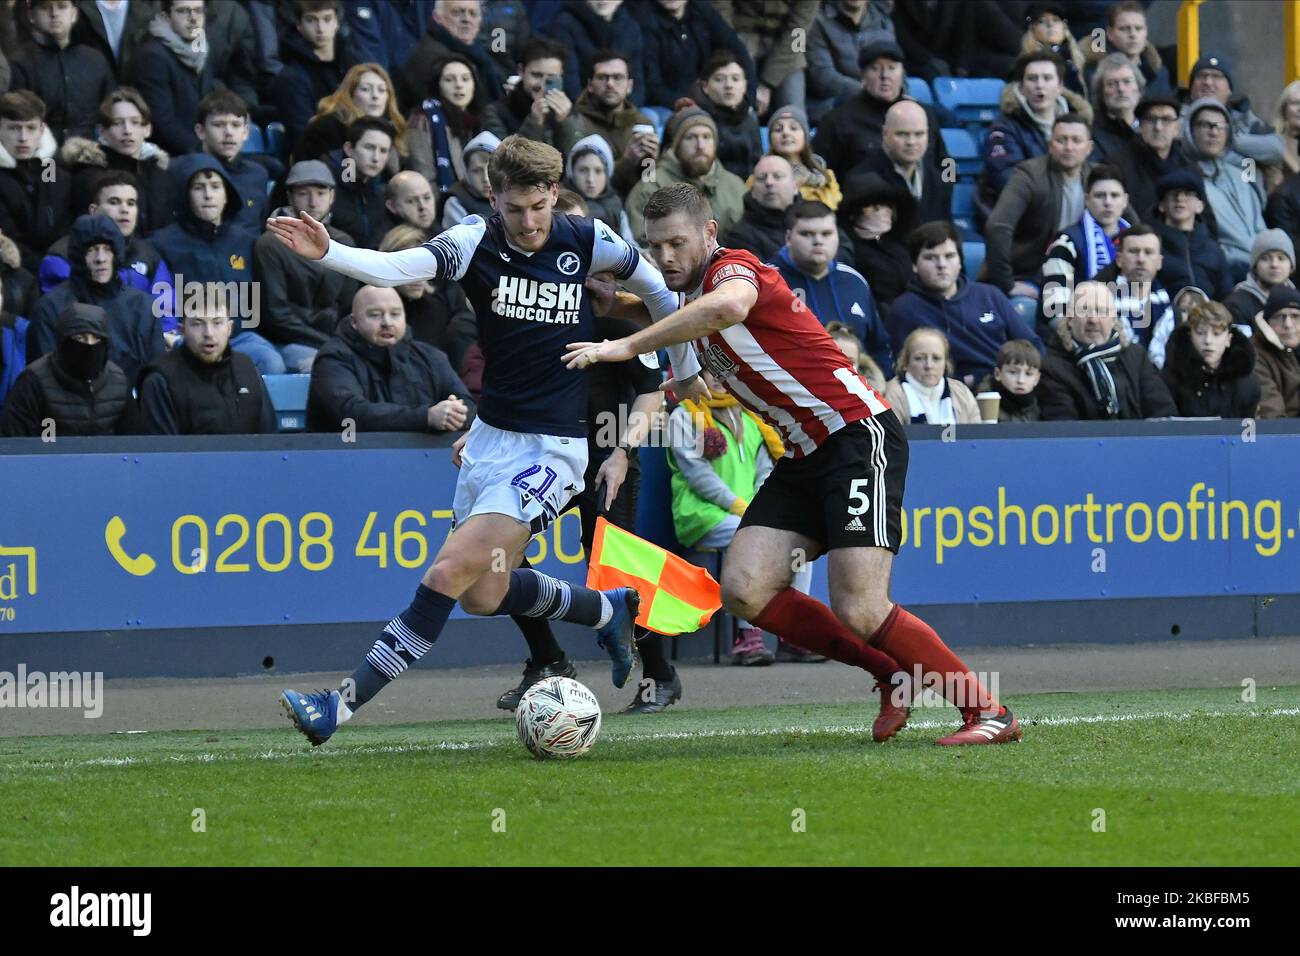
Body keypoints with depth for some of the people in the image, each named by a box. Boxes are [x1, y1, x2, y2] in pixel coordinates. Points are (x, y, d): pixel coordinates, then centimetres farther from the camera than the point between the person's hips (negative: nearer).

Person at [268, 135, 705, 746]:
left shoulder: (588, 242, -9)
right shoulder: (475, 241, -8)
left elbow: (659, 291, 11)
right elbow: (397, 268, -26)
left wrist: (688, 374, 21)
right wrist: (326, 253, -45)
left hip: (552, 449, -4)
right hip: (490, 437, 5)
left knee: (450, 574, -16)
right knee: (483, 596, 13)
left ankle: (344, 705, -15)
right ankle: (608, 609, 39)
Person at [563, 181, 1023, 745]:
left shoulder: (733, 268, -11)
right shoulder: (691, 304, 17)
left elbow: (728, 306, -38)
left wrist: (628, 346, -35)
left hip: (858, 438, -9)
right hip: (802, 459, 9)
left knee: (857, 610, -19)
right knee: (744, 590, -10)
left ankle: (988, 712, -4)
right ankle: (891, 673, 6)